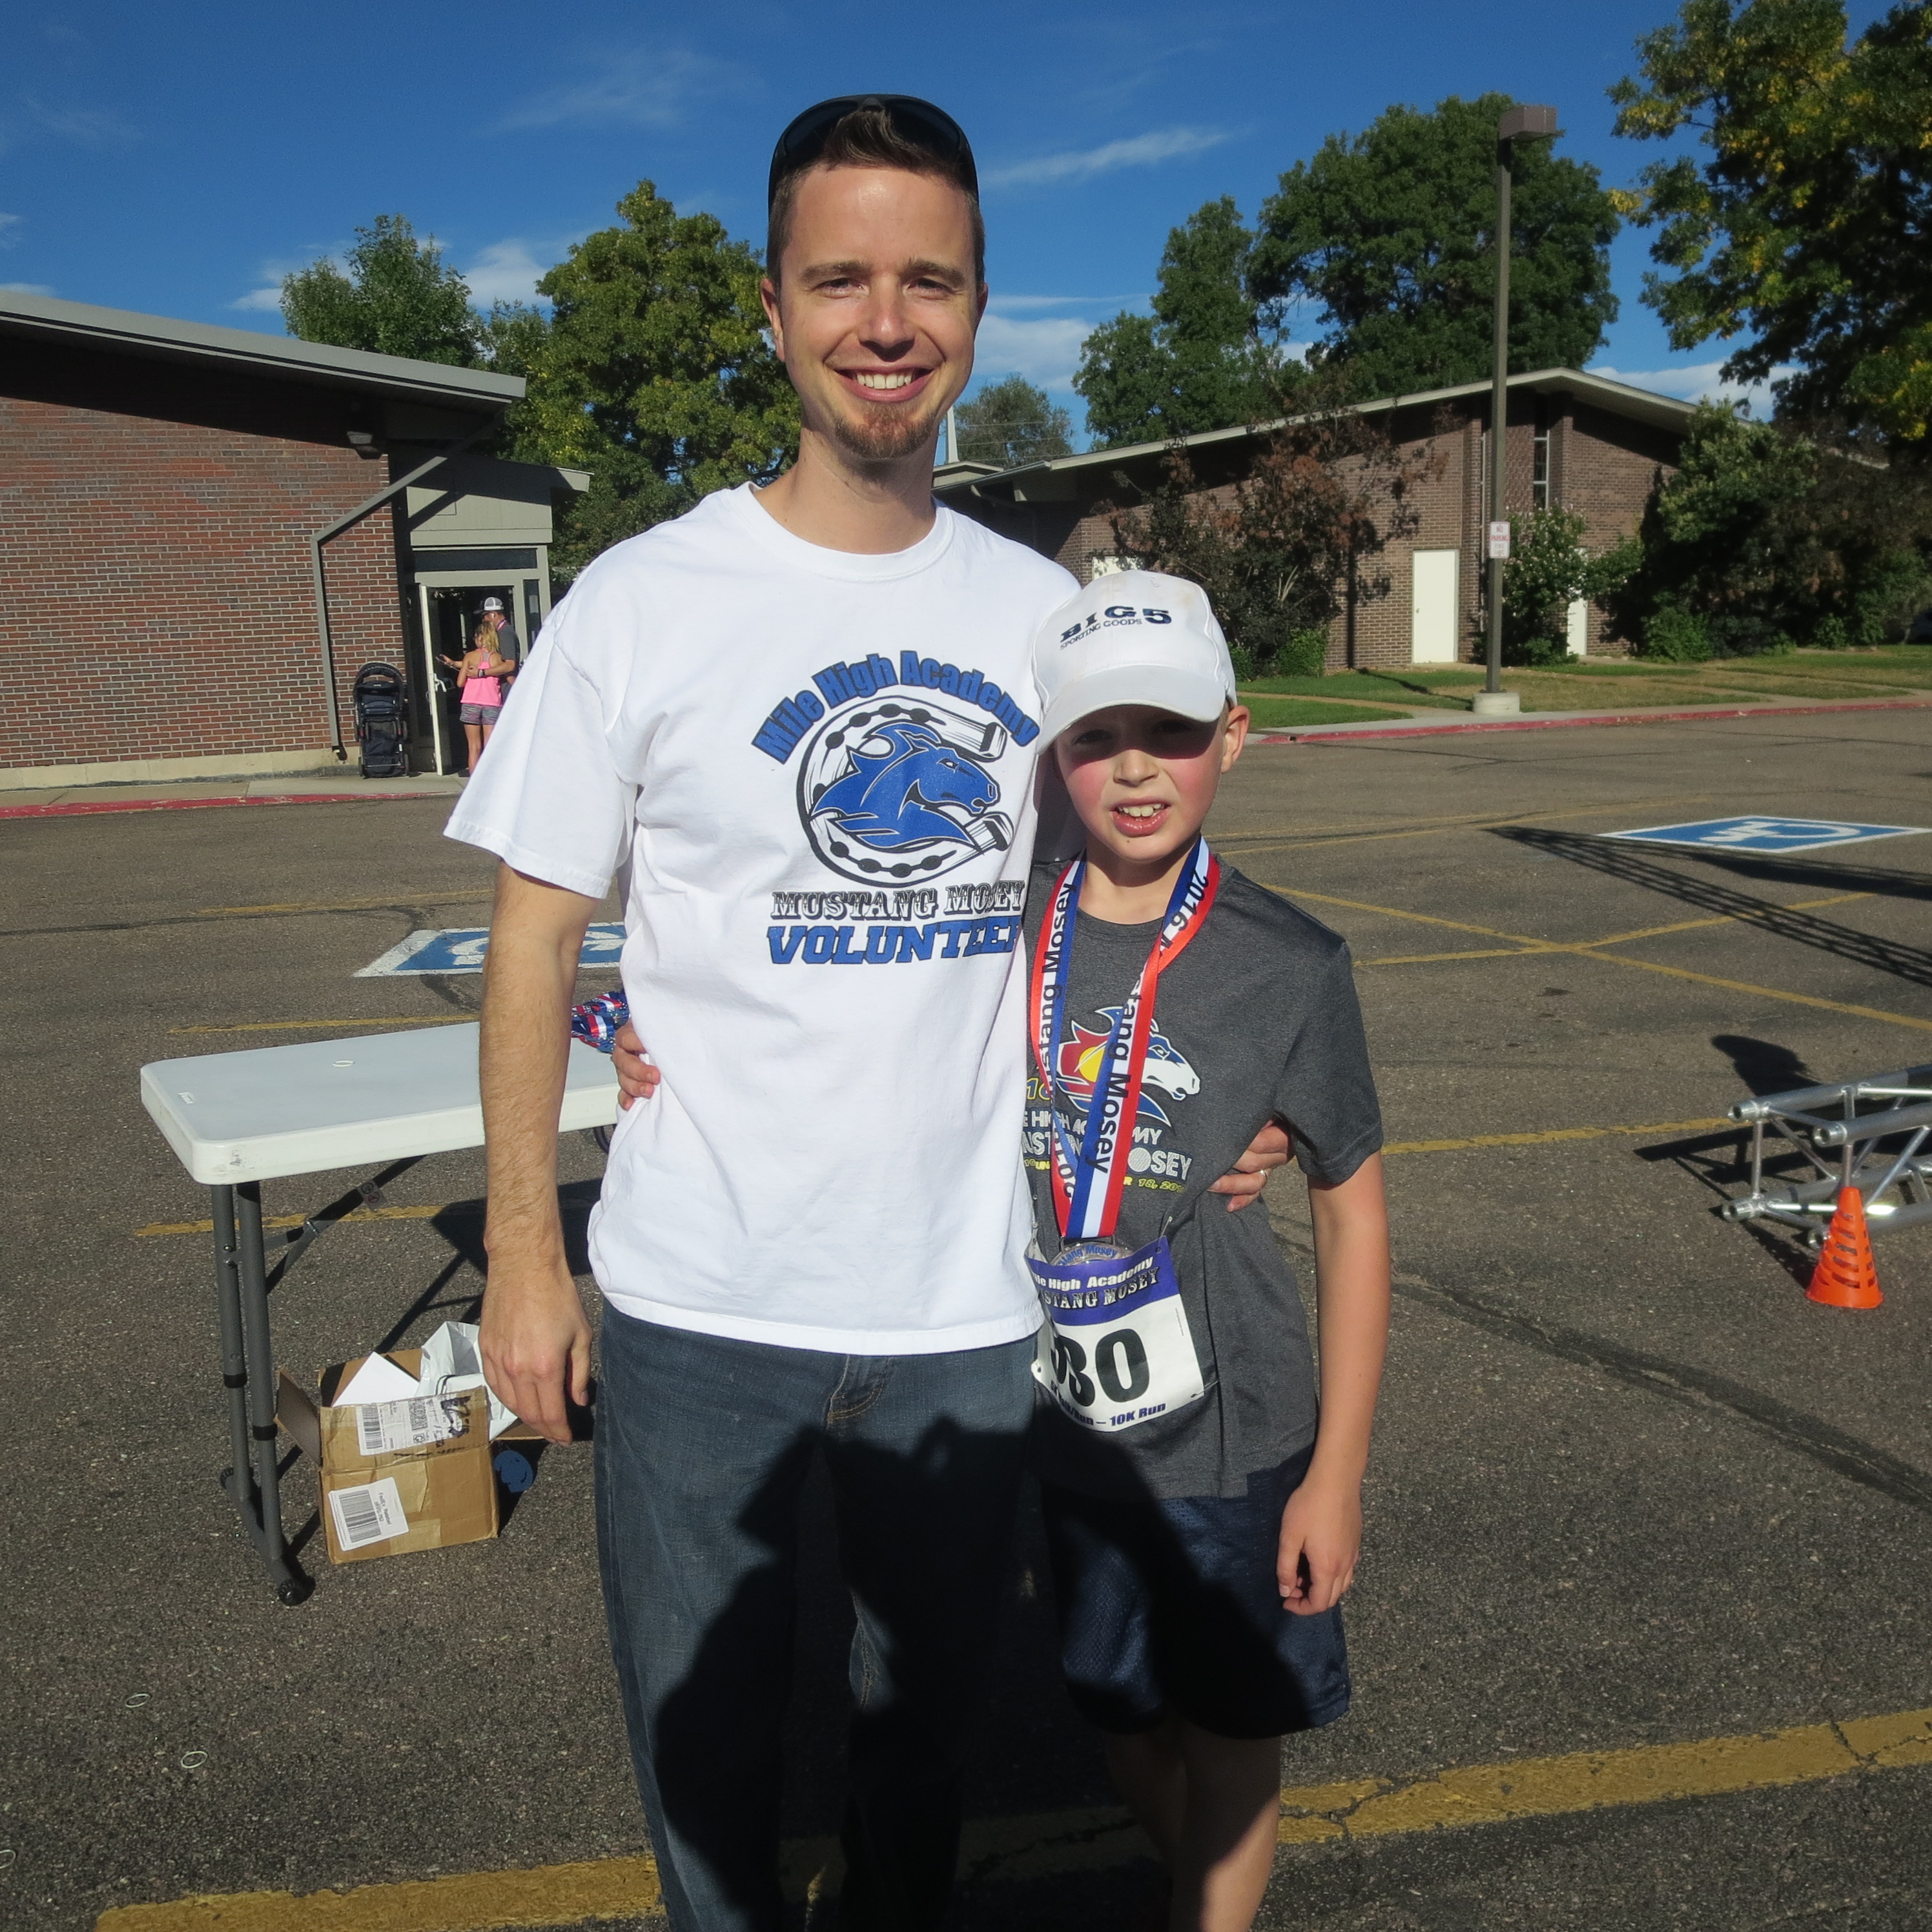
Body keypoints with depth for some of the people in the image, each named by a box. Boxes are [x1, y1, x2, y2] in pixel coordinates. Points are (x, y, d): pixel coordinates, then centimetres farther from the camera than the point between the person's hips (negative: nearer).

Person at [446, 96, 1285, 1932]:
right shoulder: (640, 603, -8)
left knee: (923, 1730, 23)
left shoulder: (1040, 607, 2)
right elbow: (534, 937, -4)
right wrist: (522, 1261, -5)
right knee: (703, 1736, 18)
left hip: (966, 1302, 3)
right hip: (697, 1309, -2)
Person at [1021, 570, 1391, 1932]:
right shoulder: (1007, 934, -6)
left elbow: (1354, 1212, -6)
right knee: (1121, 1718, 22)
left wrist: (1338, 1472, -6)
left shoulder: (1290, 966, -12)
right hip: (1063, 1422, 3)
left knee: (1232, 1738, 15)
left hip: (1229, 1431, -3)